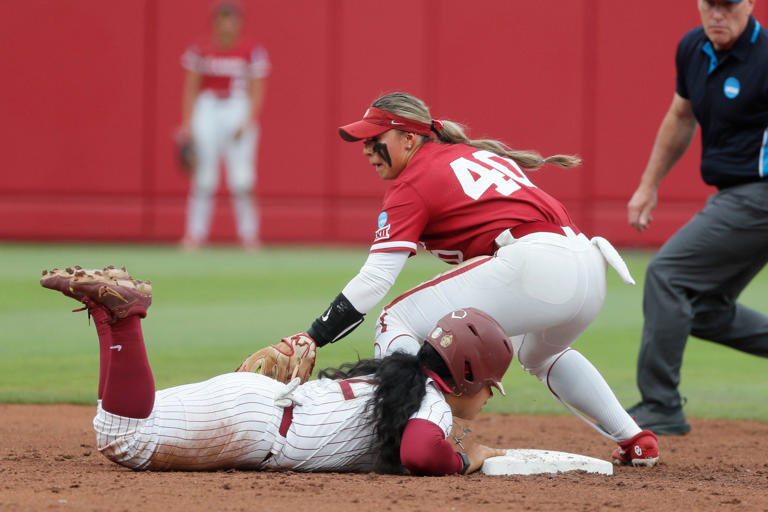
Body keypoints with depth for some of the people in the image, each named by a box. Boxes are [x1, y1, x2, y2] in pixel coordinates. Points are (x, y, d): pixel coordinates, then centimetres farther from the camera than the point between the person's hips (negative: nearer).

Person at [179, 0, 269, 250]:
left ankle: (248, 234, 0)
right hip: (207, 109, 1)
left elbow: (257, 92, 1)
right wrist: (186, 124, 0)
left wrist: (247, 123, -11)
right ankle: (195, 233, 0)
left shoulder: (253, 52, 1)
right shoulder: (200, 51, 4)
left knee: (242, 179, -8)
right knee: (203, 177, -3)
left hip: (240, 111, -1)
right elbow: (190, 89, 8)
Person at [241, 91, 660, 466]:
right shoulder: (480, 153, 27)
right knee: (538, 352, 39)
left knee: (396, 323, 0)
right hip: (589, 272, 9)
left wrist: (309, 339, -7)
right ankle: (635, 441, 32)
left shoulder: (413, 183, 4)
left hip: (531, 265, -9)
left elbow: (373, 280, -5)